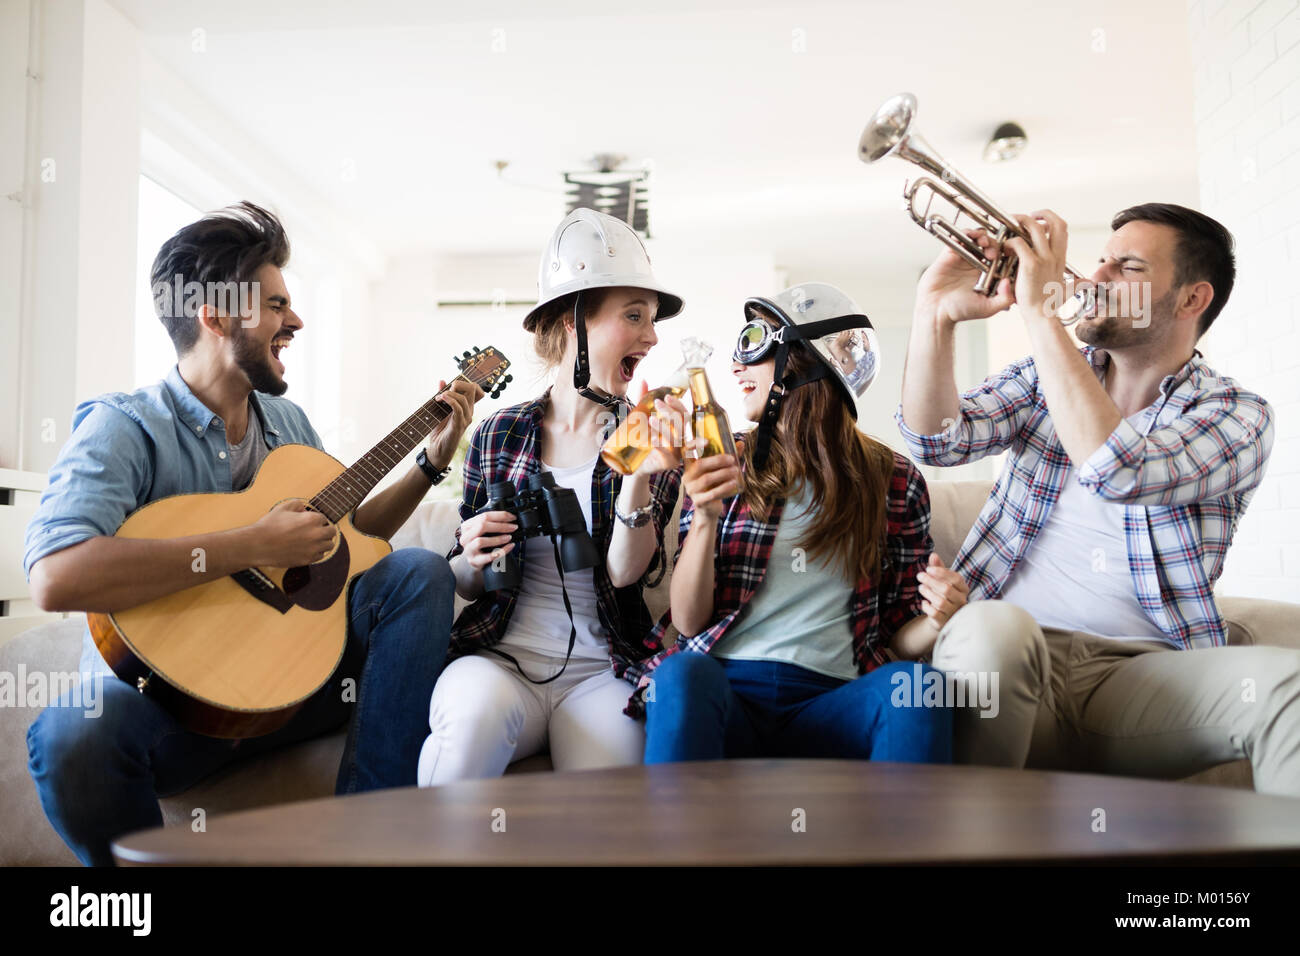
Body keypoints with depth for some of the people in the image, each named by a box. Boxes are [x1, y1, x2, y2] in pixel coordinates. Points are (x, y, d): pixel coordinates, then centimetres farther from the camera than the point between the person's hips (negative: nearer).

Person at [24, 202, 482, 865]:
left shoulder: (288, 422, 9)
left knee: (418, 573, -10)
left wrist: (433, 461, 7)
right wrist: (252, 547, -29)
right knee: (72, 736, -36)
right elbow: (55, 578, -31)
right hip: (158, 690, -5)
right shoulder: (125, 428, -13)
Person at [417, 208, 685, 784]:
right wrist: (472, 560, -8)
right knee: (479, 712, -34)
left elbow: (625, 574, -11)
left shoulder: (647, 436, 4)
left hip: (601, 671, -1)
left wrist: (638, 475, -26)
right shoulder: (500, 434, 6)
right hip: (499, 655, 1)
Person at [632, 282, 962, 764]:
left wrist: (934, 620, -9)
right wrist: (705, 519, -10)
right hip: (725, 686, 1)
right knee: (683, 672, -33)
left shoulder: (894, 481, 10)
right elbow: (688, 620, 6)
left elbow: (894, 635, 14)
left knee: (917, 685, -31)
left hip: (827, 702, 0)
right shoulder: (723, 463, 11)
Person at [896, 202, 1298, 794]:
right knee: (992, 627, -34)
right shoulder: (1046, 375, 15)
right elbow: (938, 441, -2)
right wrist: (934, 314, -14)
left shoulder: (1237, 416, 3)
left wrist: (1038, 311, -17)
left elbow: (1118, 473, -19)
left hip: (1141, 676, -2)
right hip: (1004, 654, 2)